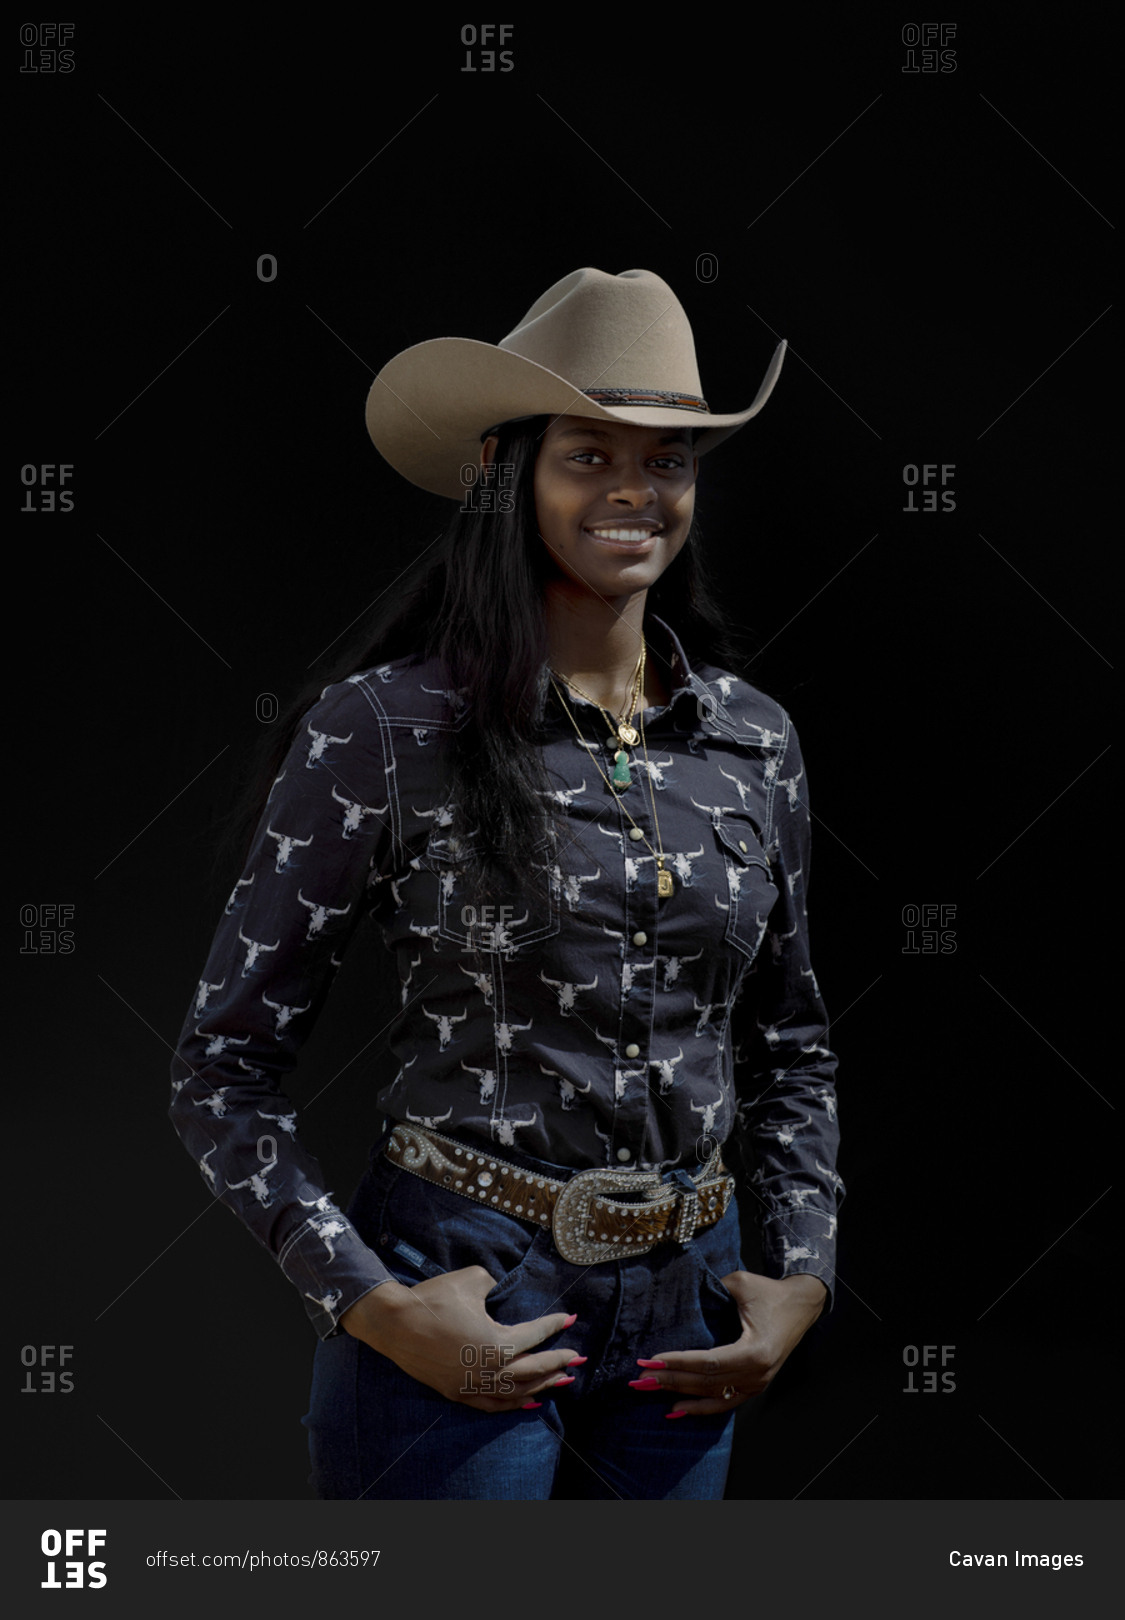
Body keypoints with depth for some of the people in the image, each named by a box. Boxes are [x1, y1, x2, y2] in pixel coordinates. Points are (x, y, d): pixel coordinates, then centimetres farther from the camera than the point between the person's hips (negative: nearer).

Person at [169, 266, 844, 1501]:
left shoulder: (752, 738, 3)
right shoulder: (385, 729, -11)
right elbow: (223, 1069, -8)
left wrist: (803, 1273, 3)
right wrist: (371, 1304, -15)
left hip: (686, 1315, 5)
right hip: (459, 1313, -4)